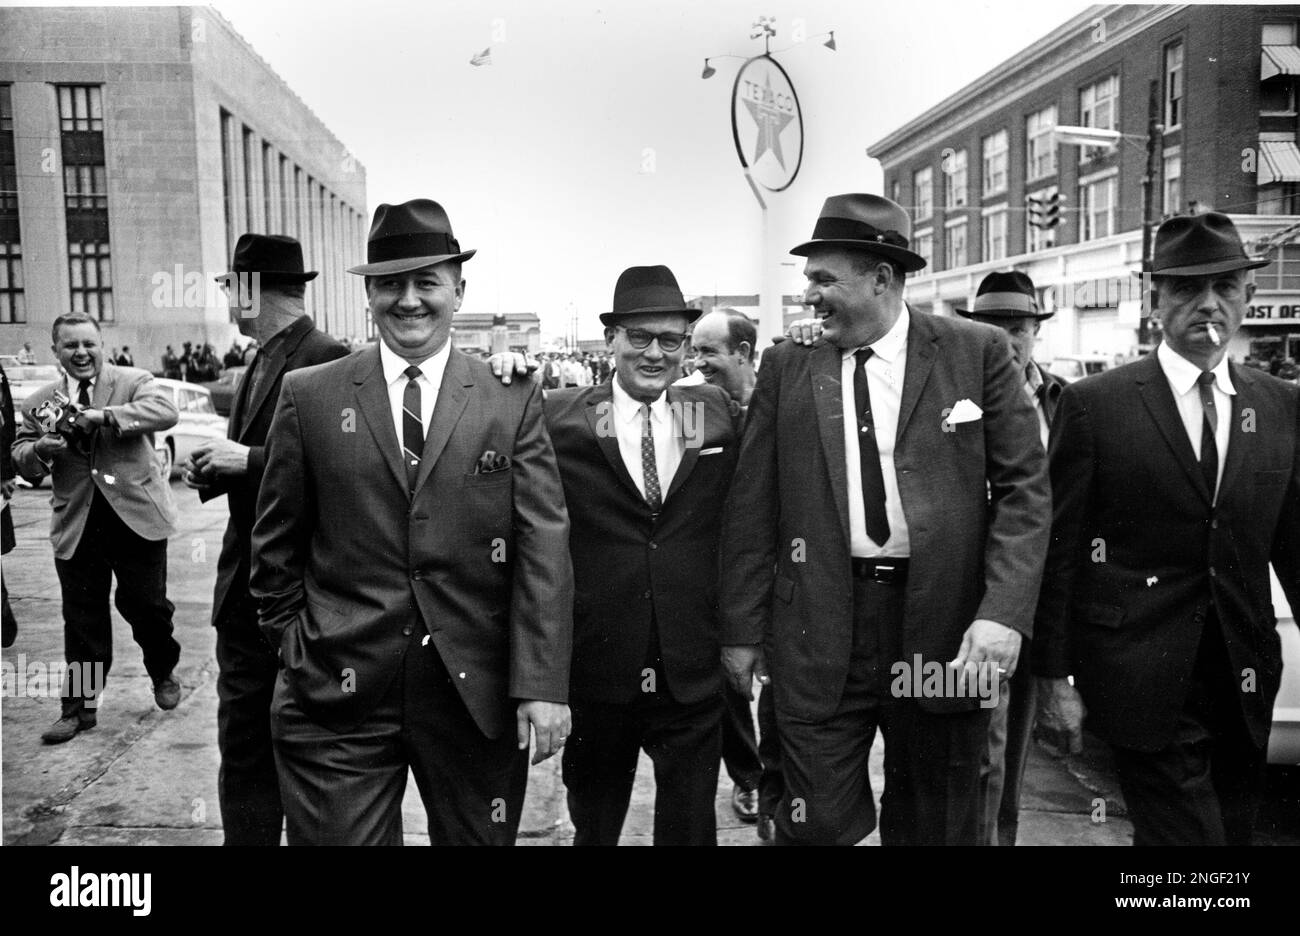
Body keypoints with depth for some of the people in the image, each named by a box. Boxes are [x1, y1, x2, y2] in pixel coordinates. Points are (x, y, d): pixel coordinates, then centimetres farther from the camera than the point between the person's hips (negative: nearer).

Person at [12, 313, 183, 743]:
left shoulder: (134, 382, -1)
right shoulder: (40, 402, 10)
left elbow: (167, 411, -20)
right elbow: (22, 459, 13)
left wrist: (107, 415, -29)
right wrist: (39, 450, -11)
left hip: (135, 516, -3)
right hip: (76, 526, 3)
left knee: (147, 606, 8)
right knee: (82, 619, 7)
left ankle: (163, 676, 34)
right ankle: (80, 707, 19)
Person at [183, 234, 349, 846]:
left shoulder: (328, 360, -14)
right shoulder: (259, 364, 14)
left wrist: (249, 460, -19)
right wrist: (214, 472, 2)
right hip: (245, 584, 8)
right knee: (243, 746, 12)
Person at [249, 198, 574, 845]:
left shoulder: (513, 401, -1)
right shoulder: (308, 396, 2)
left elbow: (544, 548, -7)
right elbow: (277, 542, 9)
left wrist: (543, 686, -13)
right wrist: (294, 643, 6)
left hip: (477, 694, 0)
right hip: (338, 696, 0)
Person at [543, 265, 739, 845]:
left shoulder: (719, 413, 4)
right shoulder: (561, 418, -4)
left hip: (694, 673, 2)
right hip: (597, 670, -1)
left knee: (691, 828, 16)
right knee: (594, 826, 19)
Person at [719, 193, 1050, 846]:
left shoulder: (978, 353, 0)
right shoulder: (786, 369, 4)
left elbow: (1023, 490, -2)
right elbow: (751, 508, 5)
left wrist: (1004, 613, -14)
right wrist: (742, 630, 3)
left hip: (946, 630, 0)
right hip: (820, 628, 1)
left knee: (936, 823, 14)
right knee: (816, 822, 5)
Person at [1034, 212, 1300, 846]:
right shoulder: (1094, 404, -6)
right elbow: (1058, 551, -6)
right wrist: (1053, 678, -7)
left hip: (1245, 676, 5)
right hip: (1146, 682, -4)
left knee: (1233, 831, 16)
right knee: (1183, 832, -6)